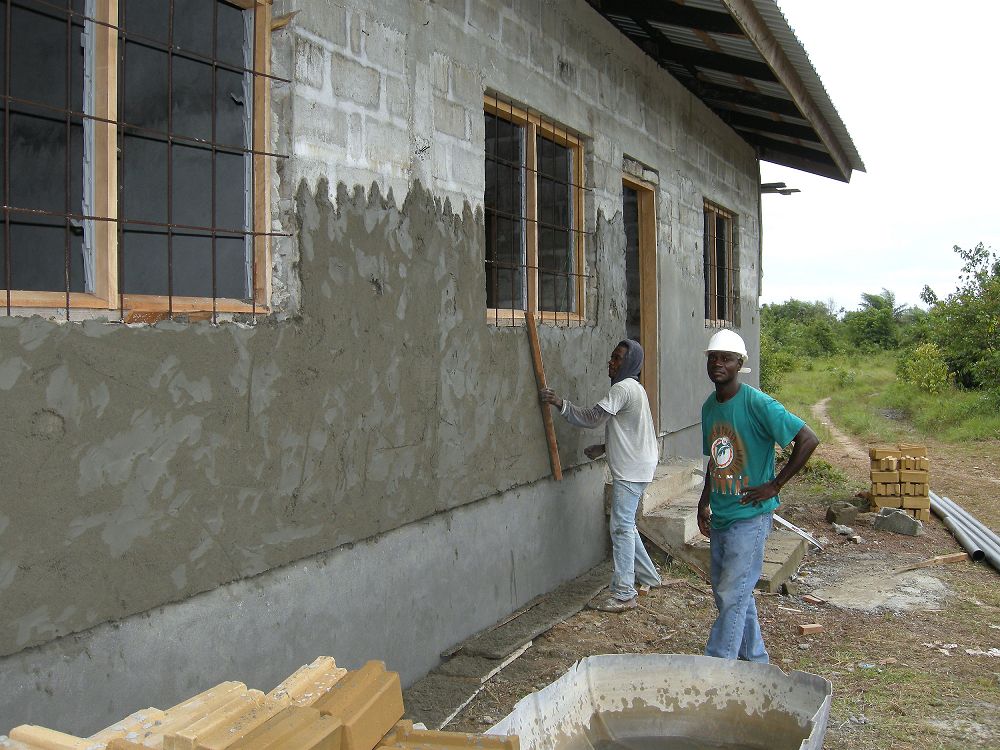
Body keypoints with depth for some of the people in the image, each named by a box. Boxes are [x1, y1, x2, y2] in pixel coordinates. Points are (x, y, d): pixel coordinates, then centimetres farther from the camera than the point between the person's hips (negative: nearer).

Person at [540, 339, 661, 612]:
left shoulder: (623, 388, -16)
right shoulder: (632, 388, 17)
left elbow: (592, 418, -23)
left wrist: (560, 403, -26)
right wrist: (604, 448, 14)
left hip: (631, 471, -11)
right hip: (633, 467, 11)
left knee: (622, 528, -8)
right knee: (626, 525, 19)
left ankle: (623, 594, -4)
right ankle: (647, 576, 30)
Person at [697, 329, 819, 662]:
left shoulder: (757, 404, -16)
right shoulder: (709, 407, 8)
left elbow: (809, 440, -18)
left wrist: (774, 485, -16)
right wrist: (705, 501, 11)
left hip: (750, 517, -8)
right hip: (719, 517, 8)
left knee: (732, 596, -5)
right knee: (727, 593, 16)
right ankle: (755, 660, 32)